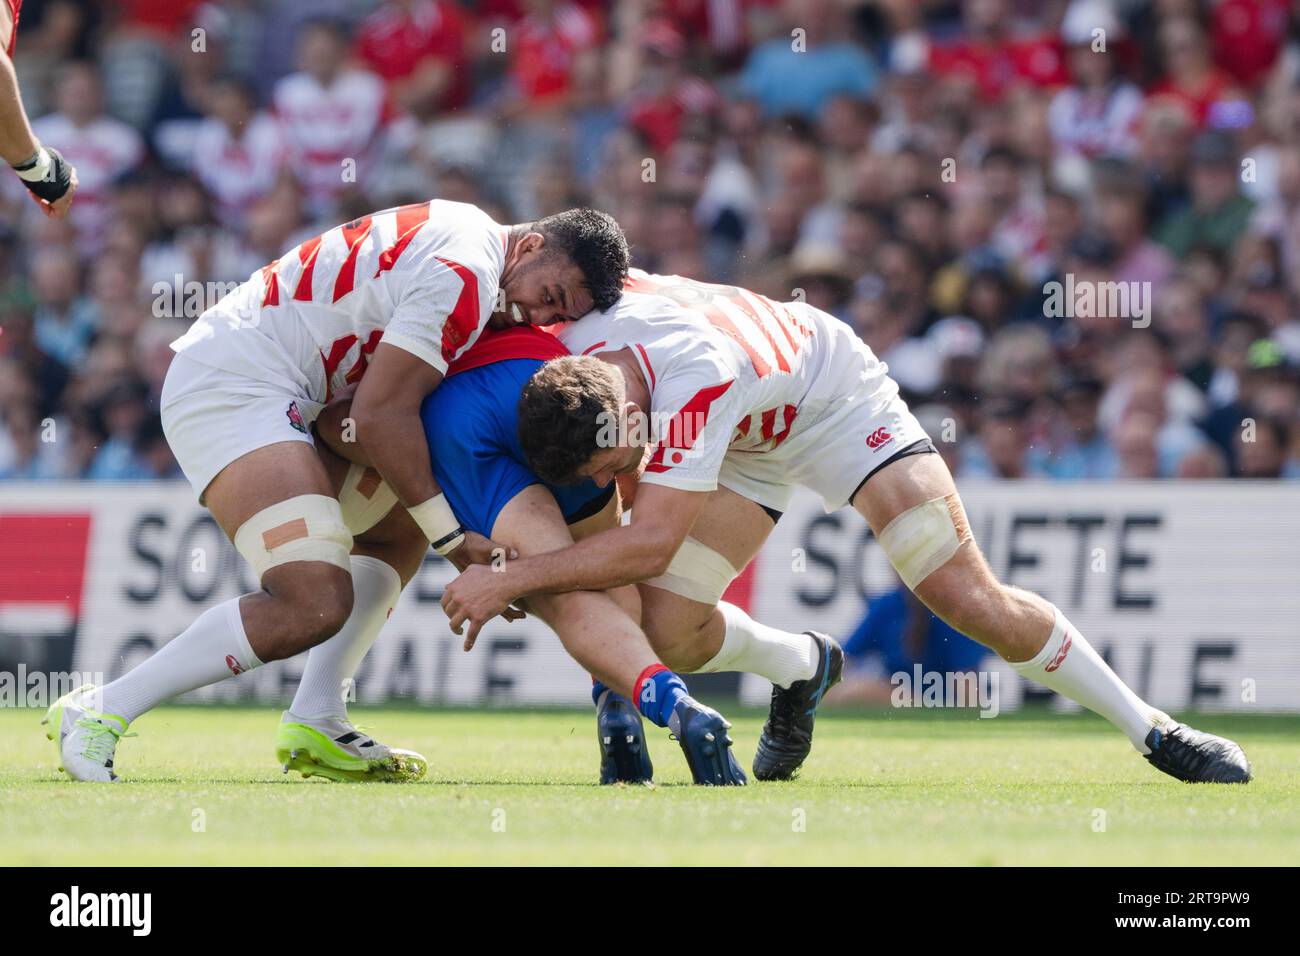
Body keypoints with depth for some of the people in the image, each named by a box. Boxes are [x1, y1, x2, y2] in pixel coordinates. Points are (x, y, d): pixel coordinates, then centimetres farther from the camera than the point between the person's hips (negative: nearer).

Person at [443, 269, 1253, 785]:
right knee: (668, 632, -12)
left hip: (837, 402, -6)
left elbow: (647, 542, -45)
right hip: (744, 449, 6)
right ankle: (802, 668, 22)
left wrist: (510, 581, -44)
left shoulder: (692, 379, -45)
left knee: (972, 599, -16)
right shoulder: (569, 339, -25)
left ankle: (1150, 729, 1)